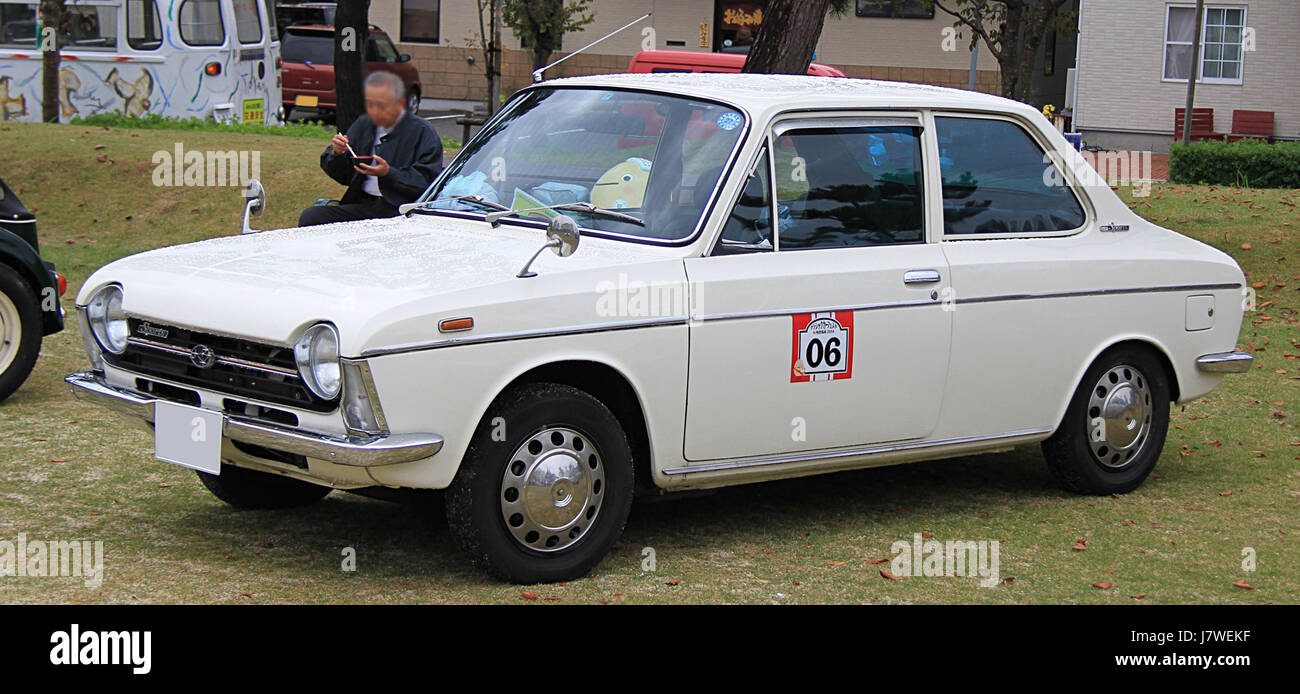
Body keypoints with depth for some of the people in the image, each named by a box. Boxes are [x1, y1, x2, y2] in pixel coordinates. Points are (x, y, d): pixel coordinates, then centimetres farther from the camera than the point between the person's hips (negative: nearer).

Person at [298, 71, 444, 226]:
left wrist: (388, 173, -20)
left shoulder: (423, 132, 0)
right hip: (361, 205, 5)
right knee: (309, 216, -16)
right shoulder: (363, 124, 17)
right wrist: (337, 154, -2)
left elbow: (427, 183, -8)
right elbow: (341, 175, 20)